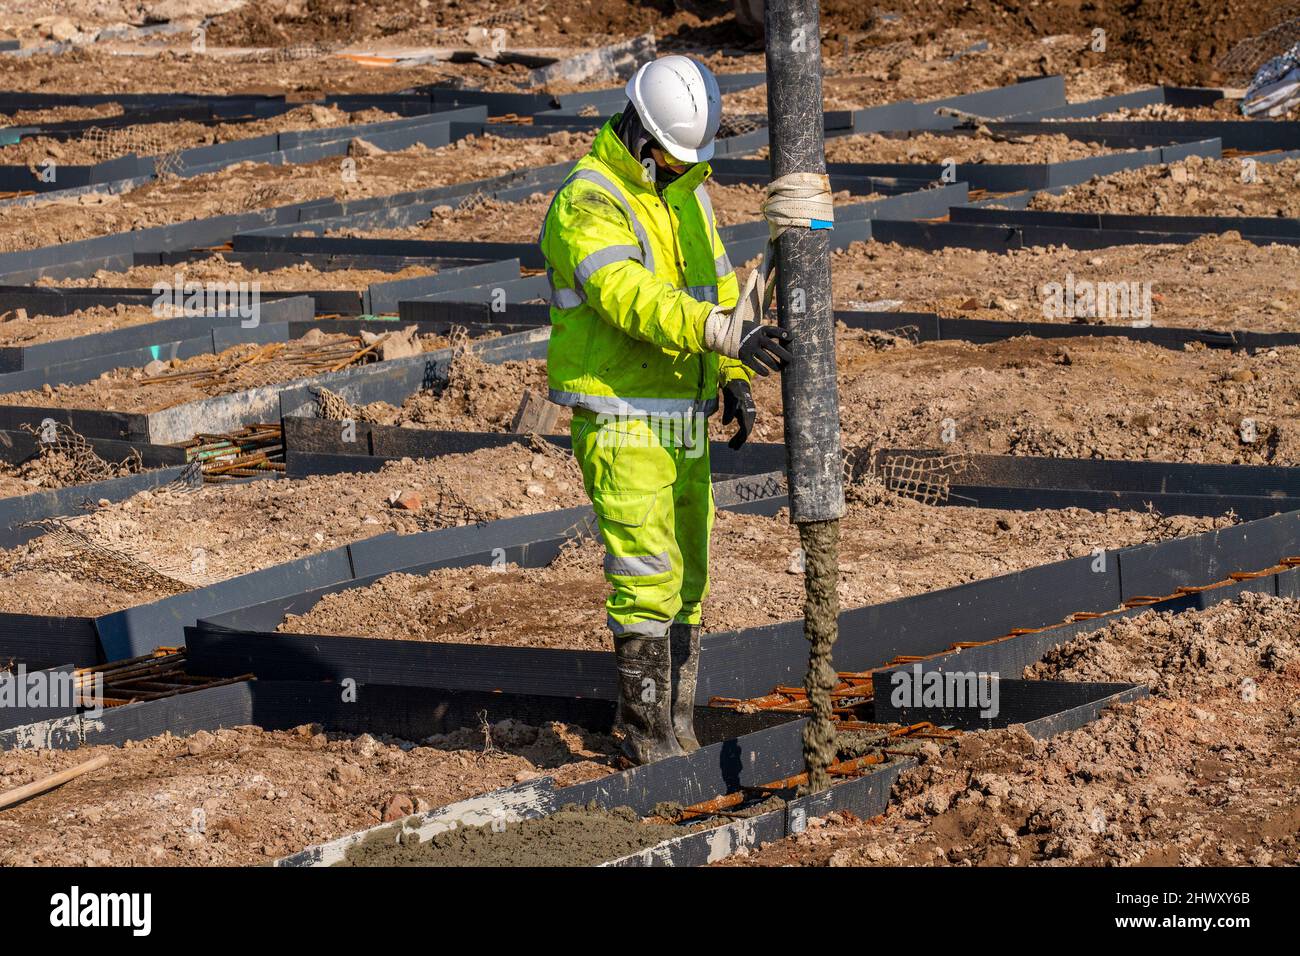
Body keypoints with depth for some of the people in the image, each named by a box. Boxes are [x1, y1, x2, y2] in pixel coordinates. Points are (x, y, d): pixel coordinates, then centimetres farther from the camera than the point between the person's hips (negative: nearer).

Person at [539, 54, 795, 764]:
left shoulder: (687, 194, 11)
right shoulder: (589, 205, -17)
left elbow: (716, 287, 18)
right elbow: (637, 298, -31)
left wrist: (733, 380, 6)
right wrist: (728, 334, -42)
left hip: (683, 416, 8)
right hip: (622, 422, -8)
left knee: (687, 576, 12)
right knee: (649, 578, -9)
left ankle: (674, 725, 21)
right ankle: (645, 733, -3)